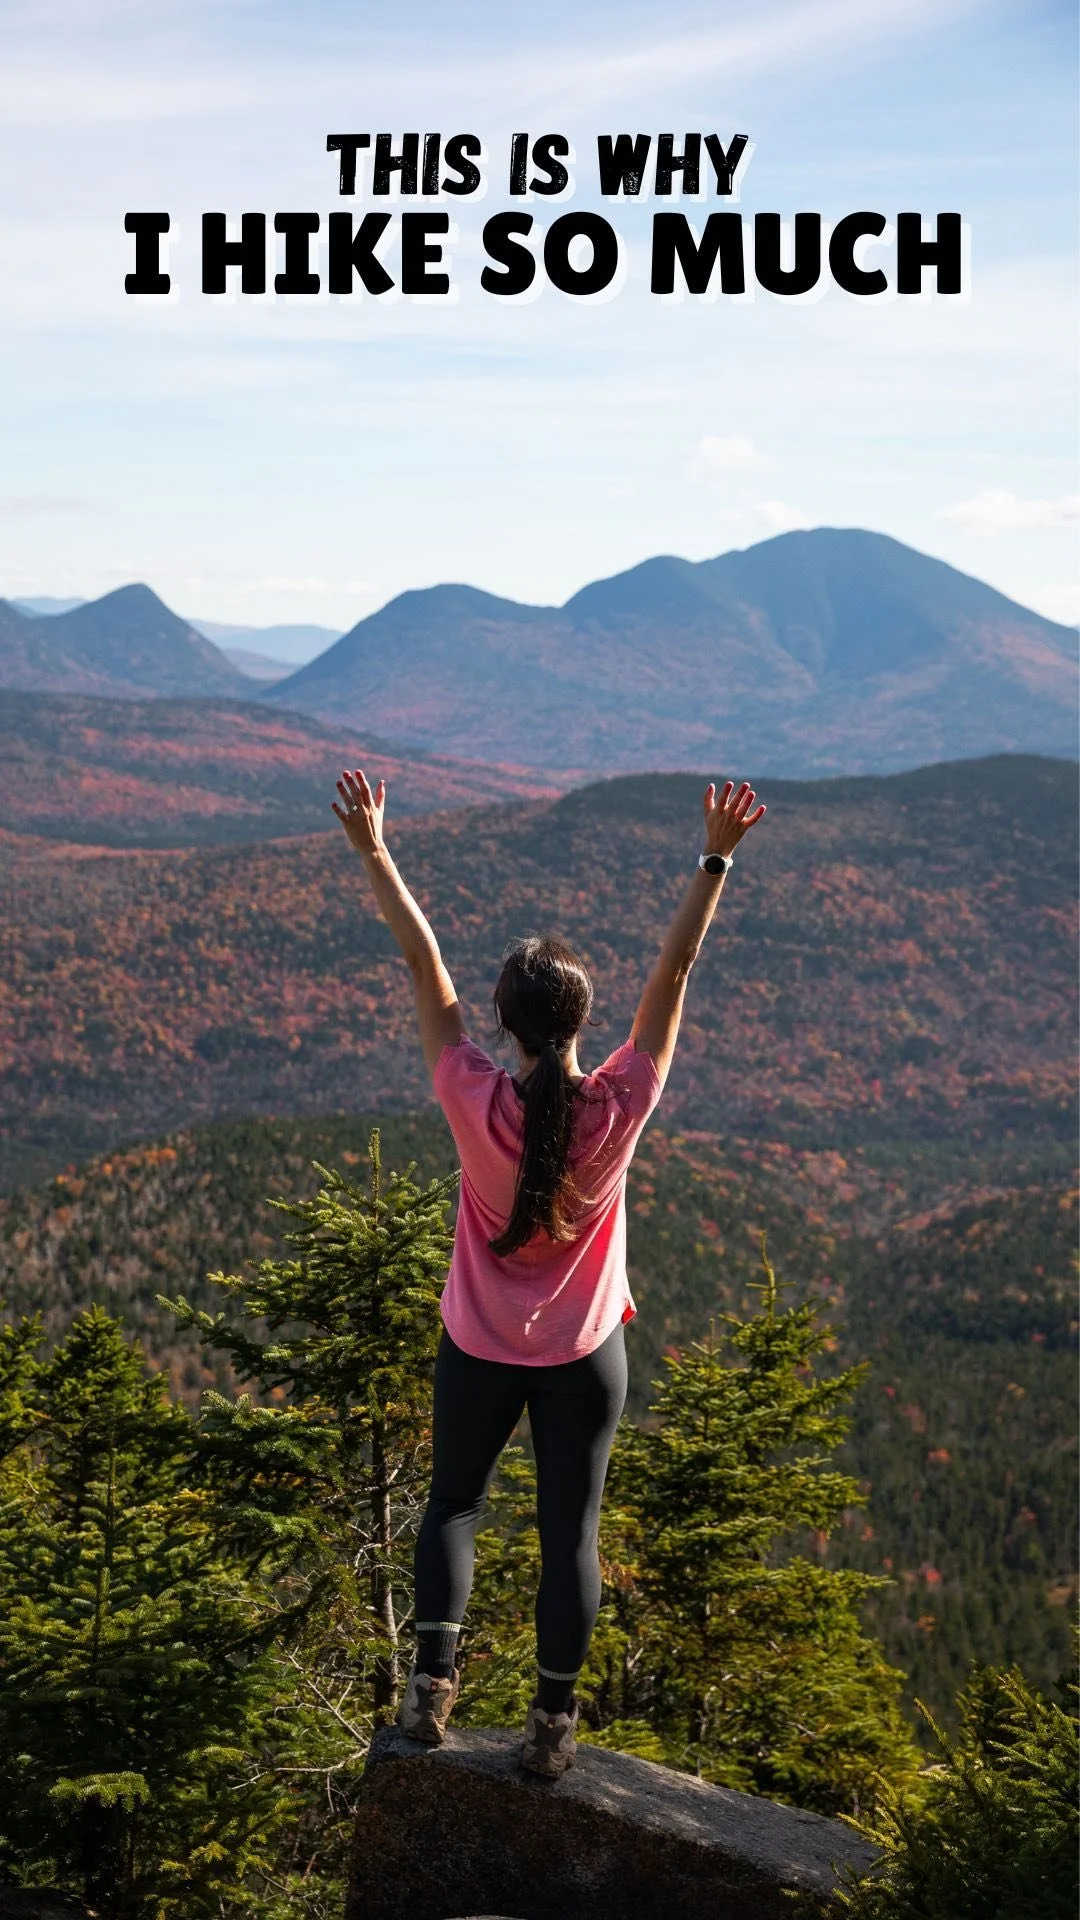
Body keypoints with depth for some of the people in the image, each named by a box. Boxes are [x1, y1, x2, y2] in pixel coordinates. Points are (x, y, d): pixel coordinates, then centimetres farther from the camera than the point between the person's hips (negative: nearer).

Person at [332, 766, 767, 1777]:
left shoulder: (475, 1103, -23)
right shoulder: (620, 1107, -21)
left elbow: (423, 964, -20)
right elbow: (673, 971, -19)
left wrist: (373, 850, -15)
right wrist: (715, 860, -16)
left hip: (479, 1350, 0)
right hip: (584, 1355, 0)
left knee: (453, 1502, 21)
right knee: (570, 1530, 10)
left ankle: (433, 1679, 16)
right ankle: (553, 1721, 16)